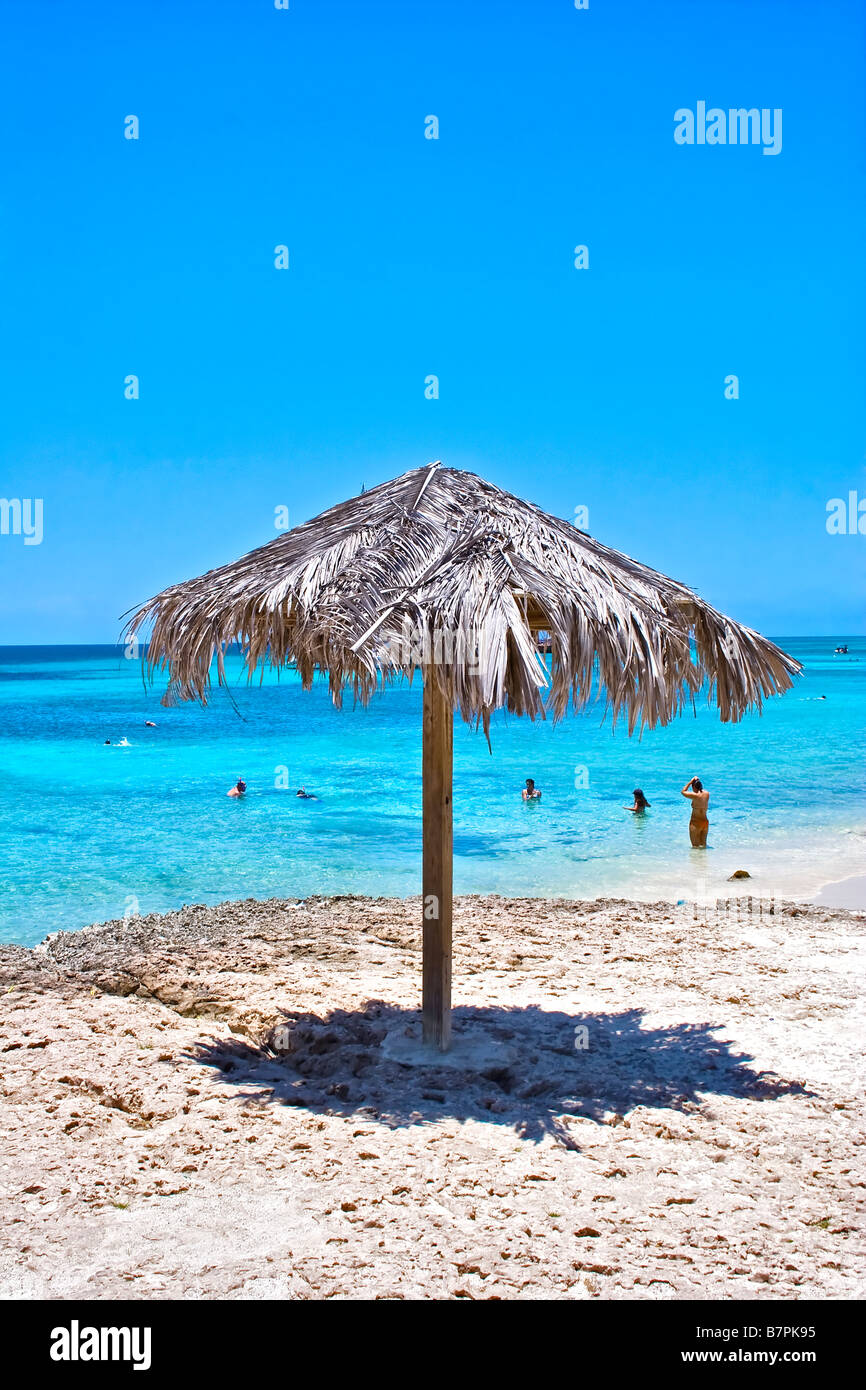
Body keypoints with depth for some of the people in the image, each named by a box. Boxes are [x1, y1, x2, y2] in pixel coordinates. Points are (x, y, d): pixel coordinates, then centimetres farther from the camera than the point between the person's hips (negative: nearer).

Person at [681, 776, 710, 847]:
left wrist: (691, 781, -2)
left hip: (695, 823, -7)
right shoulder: (707, 794, 0)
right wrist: (698, 781, 15)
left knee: (695, 846, 1)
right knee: (703, 844, 18)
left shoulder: (695, 795, -19)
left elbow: (683, 792, -5)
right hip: (705, 822, 7)